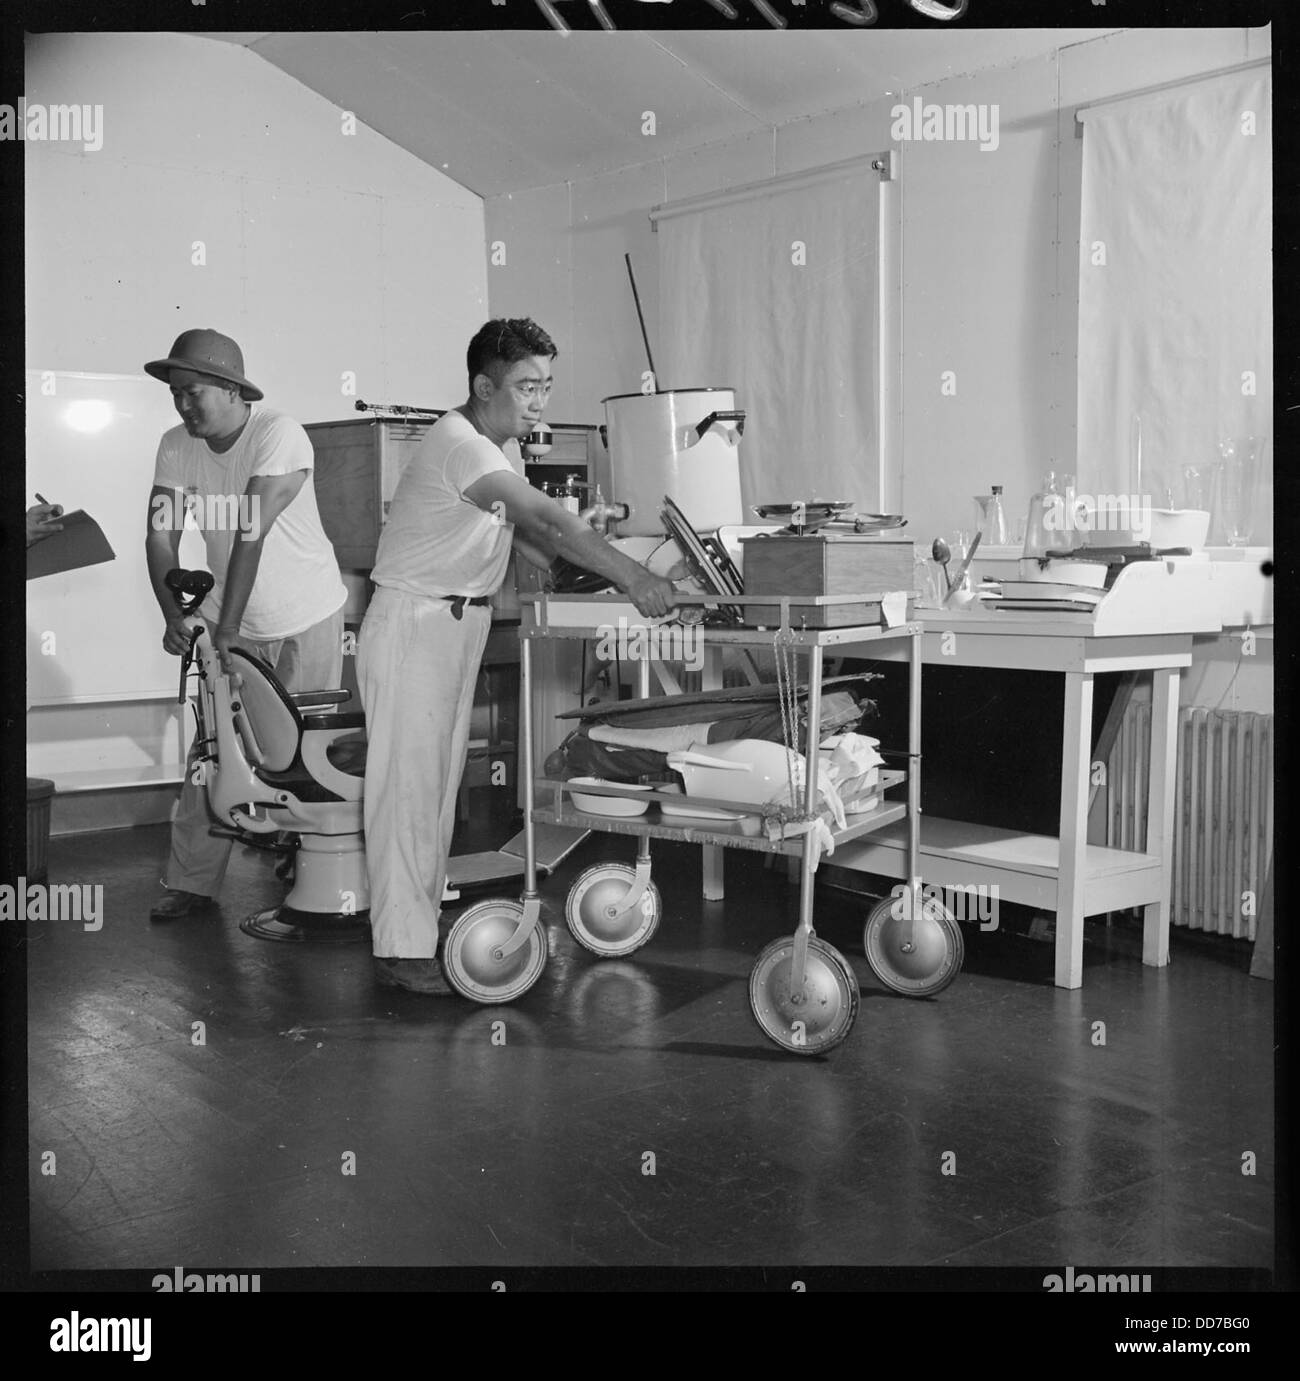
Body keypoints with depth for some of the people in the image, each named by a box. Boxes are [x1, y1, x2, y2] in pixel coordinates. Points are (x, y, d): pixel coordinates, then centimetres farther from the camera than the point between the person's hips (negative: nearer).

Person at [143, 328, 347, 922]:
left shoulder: (279, 435, -24)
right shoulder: (175, 447, -5)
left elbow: (252, 531, -29)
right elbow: (161, 536, -7)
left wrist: (227, 628, -32)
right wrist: (173, 615, -22)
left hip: (306, 618, -5)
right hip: (231, 619, 5)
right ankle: (192, 883, 10)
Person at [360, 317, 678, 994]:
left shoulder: (504, 447, 10)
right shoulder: (458, 445, -23)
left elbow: (525, 532, 12)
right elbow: (546, 520, -32)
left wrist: (584, 575, -4)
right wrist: (632, 577, -36)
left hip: (465, 622, 10)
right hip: (413, 624, -10)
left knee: (441, 780, 12)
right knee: (408, 779, -7)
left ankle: (425, 919, 21)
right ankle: (401, 949, -3)